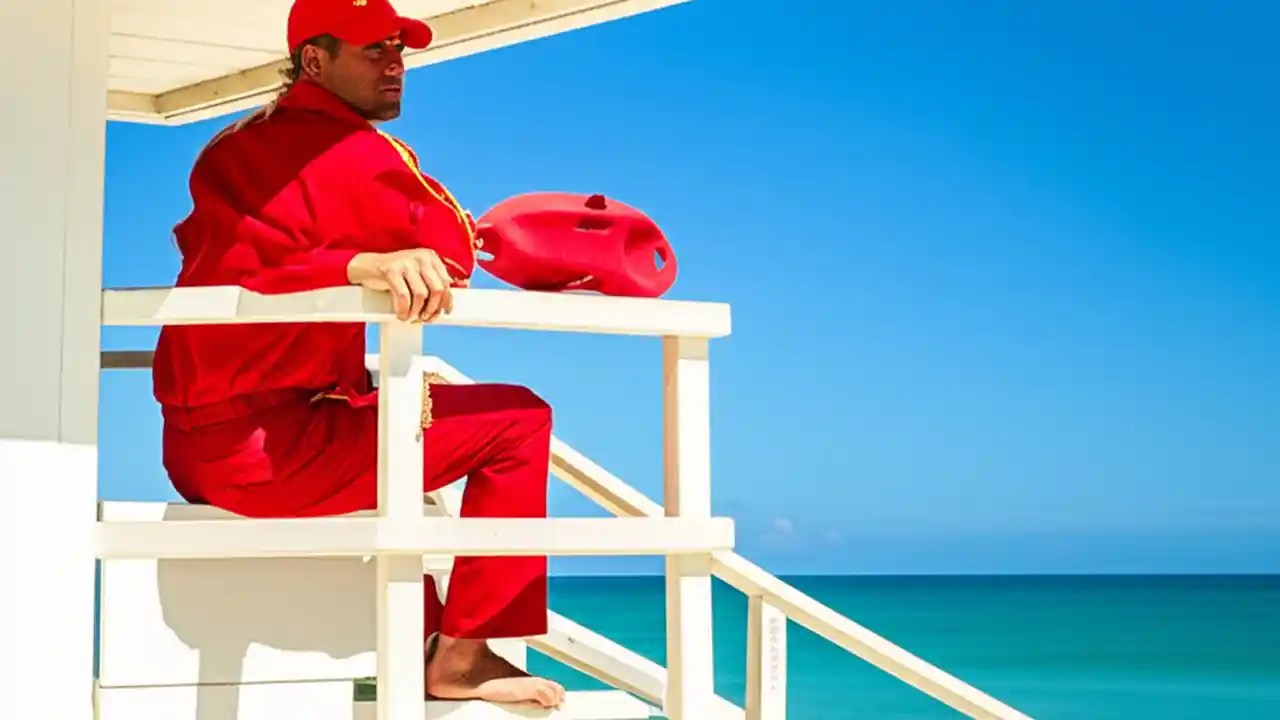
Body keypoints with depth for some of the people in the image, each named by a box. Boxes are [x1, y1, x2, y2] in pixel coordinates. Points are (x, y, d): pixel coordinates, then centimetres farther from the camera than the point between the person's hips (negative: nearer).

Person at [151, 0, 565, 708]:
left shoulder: (227, 150, 16)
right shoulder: (354, 151, -8)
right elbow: (453, 253, -11)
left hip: (194, 447, 10)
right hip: (264, 446, -10)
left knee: (399, 414, 36)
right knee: (518, 419, -5)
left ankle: (417, 642, 32)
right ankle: (463, 656, -2)